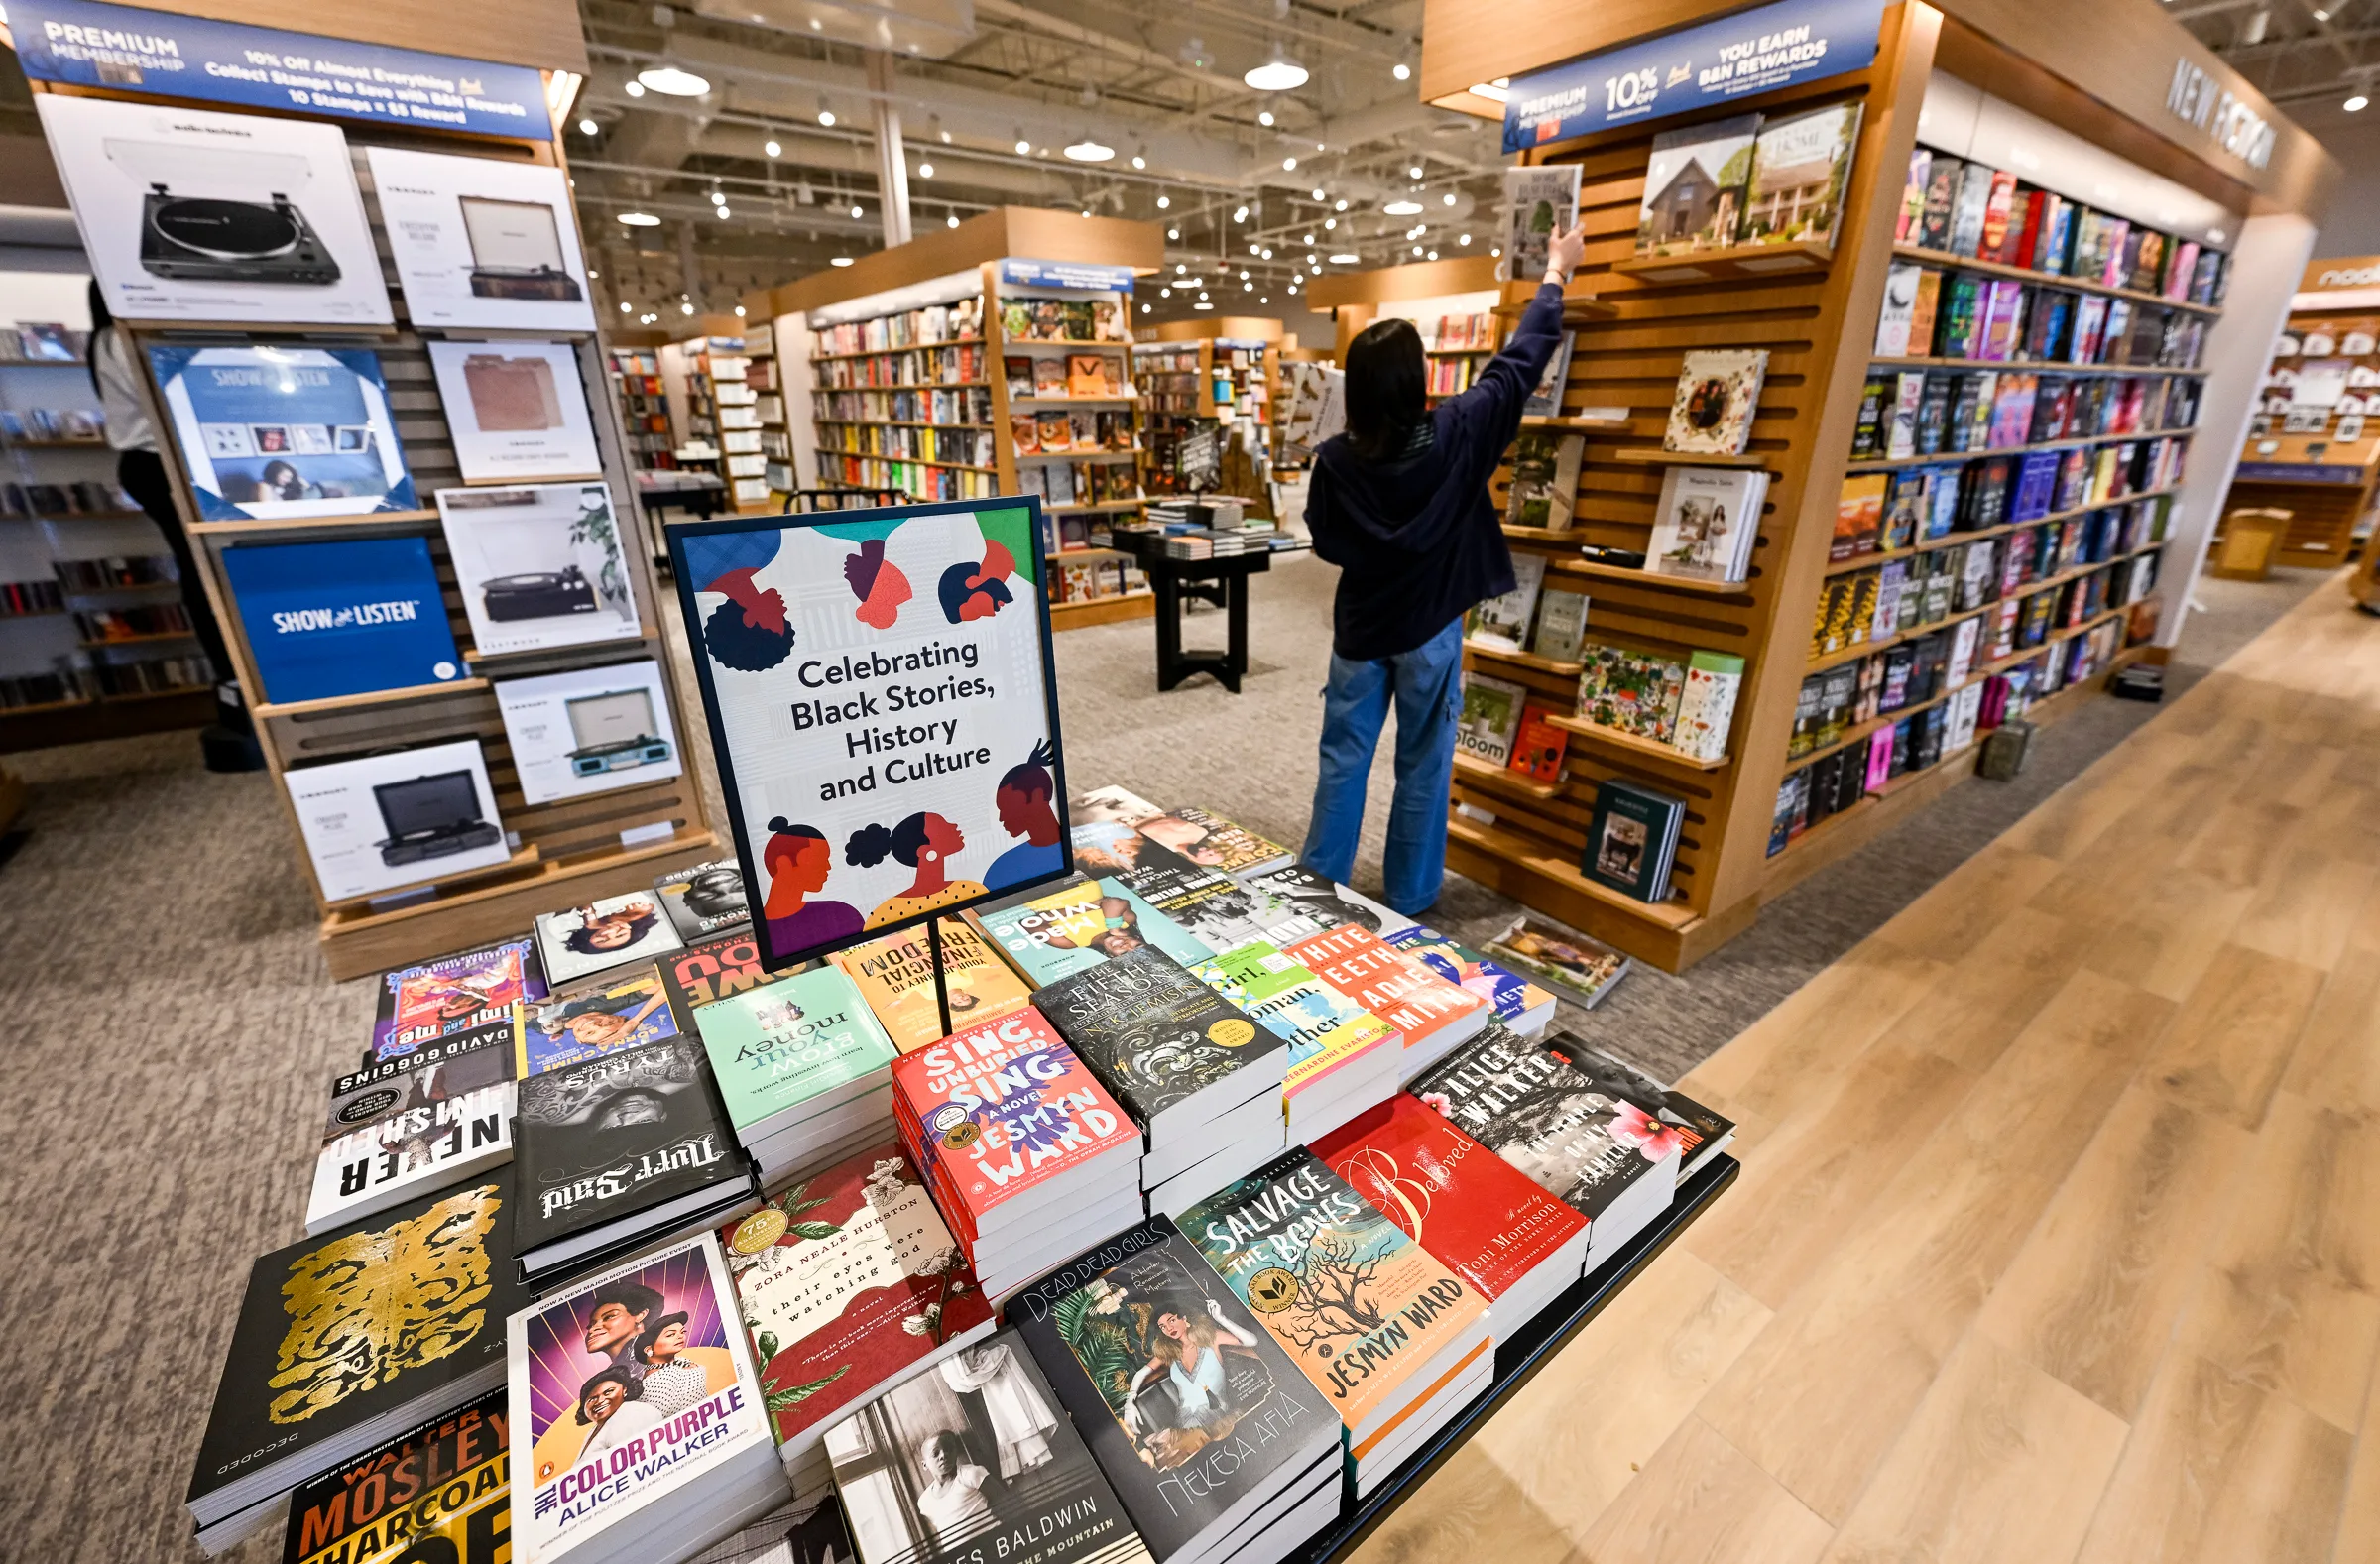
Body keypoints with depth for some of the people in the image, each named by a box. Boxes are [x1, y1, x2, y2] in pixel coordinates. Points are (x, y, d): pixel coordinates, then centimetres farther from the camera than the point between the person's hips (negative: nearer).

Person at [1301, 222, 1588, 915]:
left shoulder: (1335, 460, -12)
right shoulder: (1455, 434, -14)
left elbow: (1326, 542, 1)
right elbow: (1518, 363, 0)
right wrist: (1556, 273, 14)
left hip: (1360, 629, 1)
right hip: (1429, 629, -1)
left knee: (1343, 759, 12)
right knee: (1423, 768, 10)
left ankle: (1319, 884, 21)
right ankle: (1407, 900, 22)